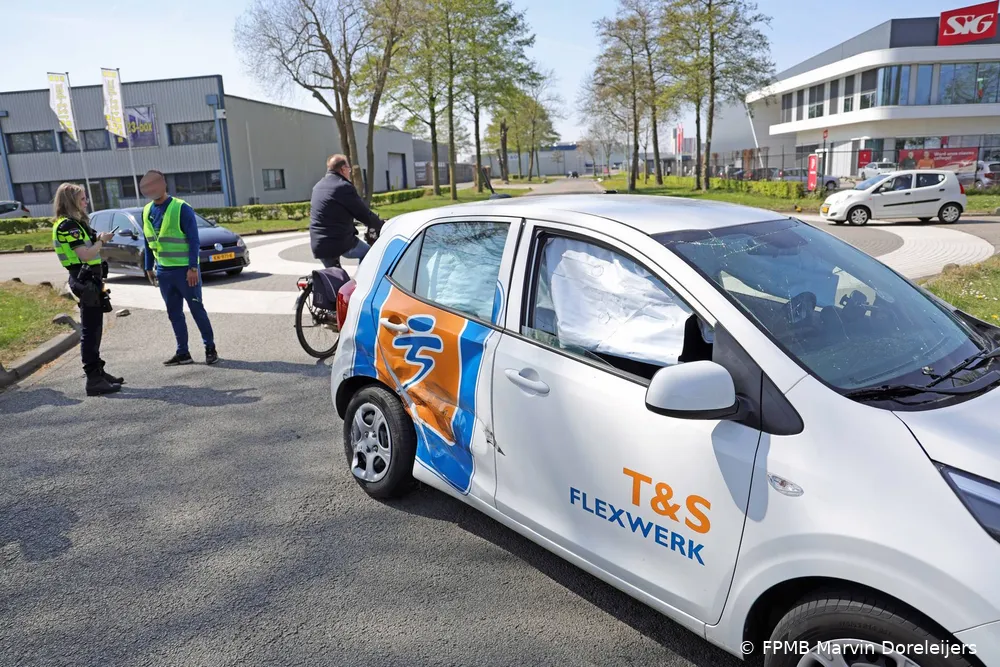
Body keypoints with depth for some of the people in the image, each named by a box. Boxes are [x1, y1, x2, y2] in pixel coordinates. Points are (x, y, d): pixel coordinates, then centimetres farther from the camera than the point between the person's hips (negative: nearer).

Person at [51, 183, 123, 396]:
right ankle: (93, 380, -5)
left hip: (89, 280, 10)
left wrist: (97, 239, 3)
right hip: (85, 281, -10)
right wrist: (102, 240, -7)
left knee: (93, 330, 15)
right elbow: (86, 255, -21)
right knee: (90, 331, -8)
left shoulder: (74, 223, 17)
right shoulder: (68, 225, -13)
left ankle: (98, 372, 24)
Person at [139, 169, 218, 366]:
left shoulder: (181, 208, -13)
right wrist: (149, 267, 13)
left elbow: (193, 240, -14)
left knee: (197, 309, 1)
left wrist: (193, 267, -18)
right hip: (163, 271, 6)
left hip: (185, 269, -6)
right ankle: (183, 353, 18)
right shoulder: (147, 211, 6)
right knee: (174, 313, 10)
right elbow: (148, 241, 14)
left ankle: (210, 348, 11)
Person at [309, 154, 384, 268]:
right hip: (341, 242, -7)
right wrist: (380, 225, 8)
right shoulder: (344, 187, -11)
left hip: (318, 245, 7)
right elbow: (363, 213, -8)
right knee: (367, 253, 17)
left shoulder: (318, 186, 14)